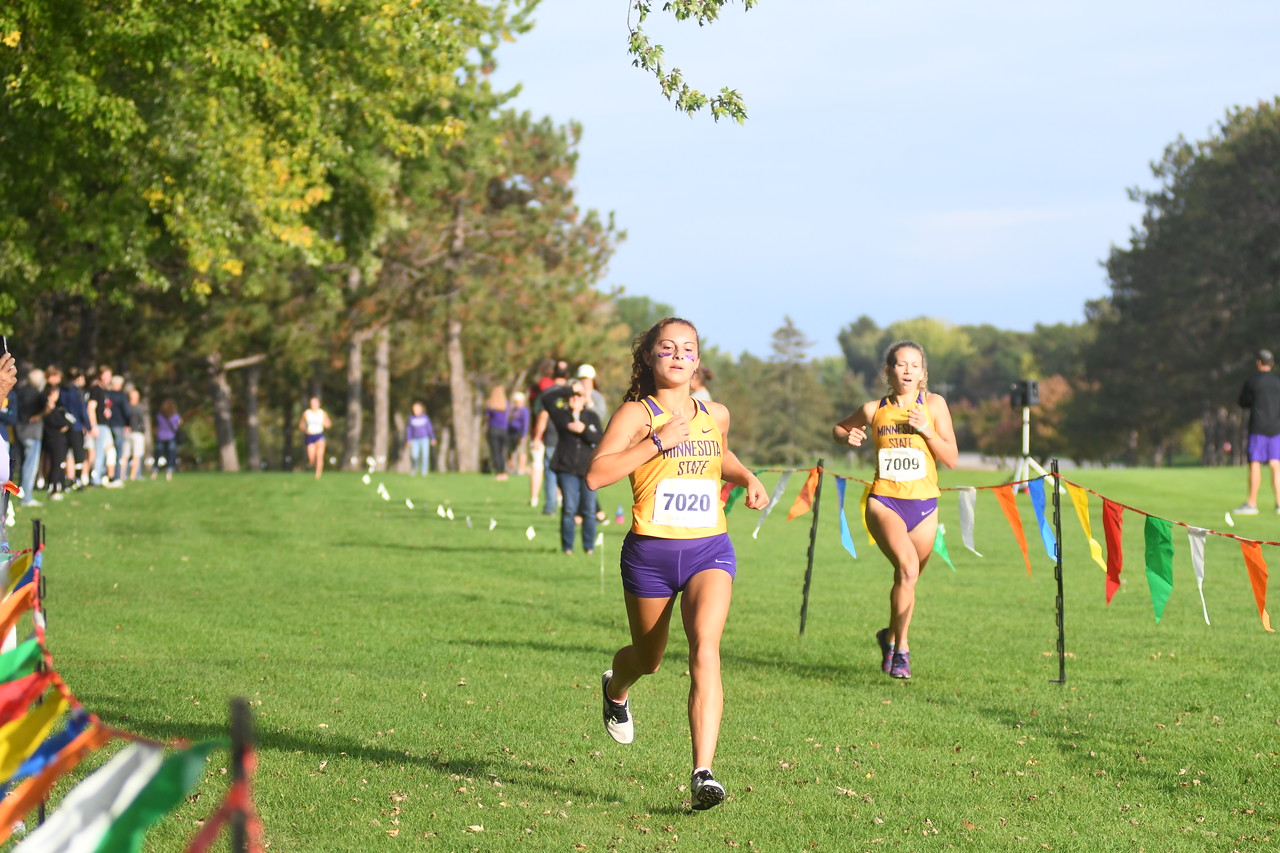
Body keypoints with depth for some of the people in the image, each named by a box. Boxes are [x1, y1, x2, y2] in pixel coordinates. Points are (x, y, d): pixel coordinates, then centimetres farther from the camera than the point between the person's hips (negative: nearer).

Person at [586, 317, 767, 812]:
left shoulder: (715, 415, 10)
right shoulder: (636, 413, -5)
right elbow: (595, 475, -19)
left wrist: (748, 478, 13)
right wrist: (658, 441, -22)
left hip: (710, 550, 2)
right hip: (650, 553, -2)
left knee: (705, 649, -20)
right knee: (648, 659, 17)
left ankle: (702, 775, -25)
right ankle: (616, 691, 57)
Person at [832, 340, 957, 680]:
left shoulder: (933, 405, 2)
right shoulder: (874, 410, 3)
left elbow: (951, 458, 0)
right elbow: (838, 428, 22)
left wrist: (926, 429, -14)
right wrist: (848, 437, -1)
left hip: (923, 505, 2)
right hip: (884, 501, -2)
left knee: (908, 579, 14)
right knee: (907, 567, -25)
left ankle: (891, 636, 42)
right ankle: (901, 648, -11)